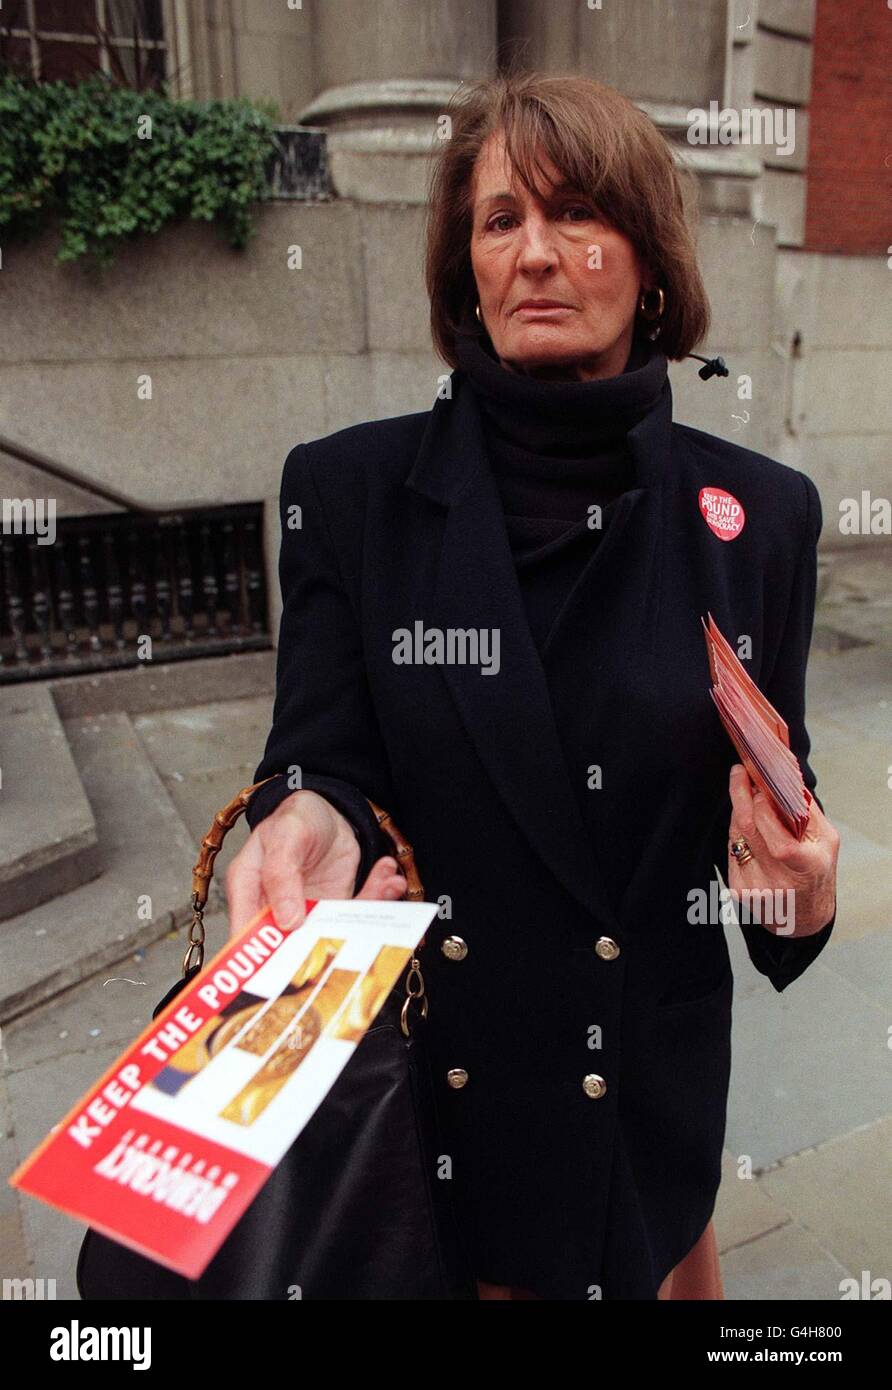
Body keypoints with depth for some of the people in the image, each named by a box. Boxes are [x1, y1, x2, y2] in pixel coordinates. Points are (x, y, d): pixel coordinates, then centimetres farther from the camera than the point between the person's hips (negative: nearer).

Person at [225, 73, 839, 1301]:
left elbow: (771, 786, 1)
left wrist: (794, 875, -19)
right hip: (415, 1060, -1)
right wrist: (311, 821, -31)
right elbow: (324, 762, -9)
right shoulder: (348, 490, -10)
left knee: (665, 1264, 26)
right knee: (466, 1268, 24)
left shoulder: (759, 513, -6)